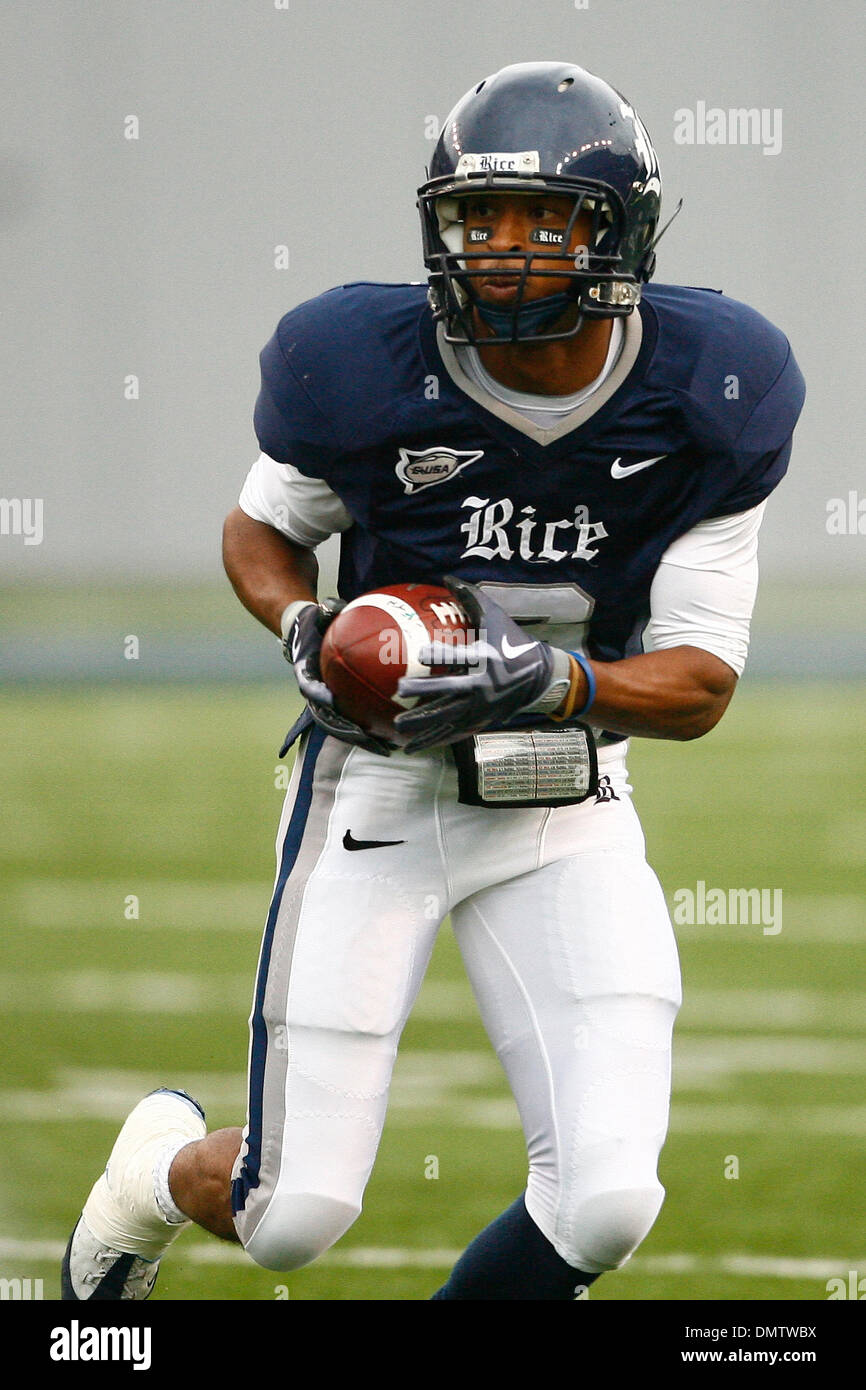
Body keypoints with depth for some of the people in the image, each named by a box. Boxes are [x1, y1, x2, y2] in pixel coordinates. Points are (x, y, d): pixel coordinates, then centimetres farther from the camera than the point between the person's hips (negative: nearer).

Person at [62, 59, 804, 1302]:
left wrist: (550, 678, -26)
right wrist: (304, 630, -15)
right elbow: (262, 531, 7)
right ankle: (166, 1167, 35)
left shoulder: (705, 399, -11)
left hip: (569, 806, 2)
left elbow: (701, 686, -7)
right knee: (296, 1220, -3)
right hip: (379, 788, -2)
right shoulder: (367, 371, -15)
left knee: (604, 1204, -14)